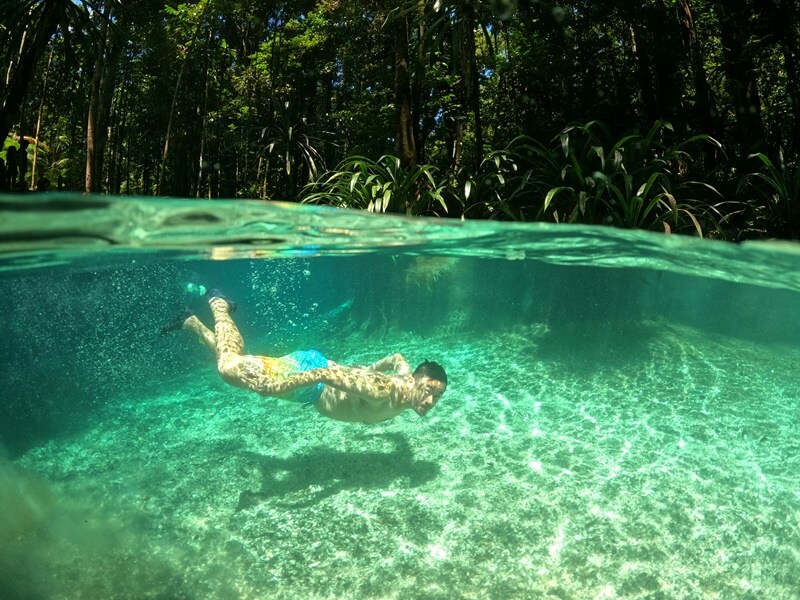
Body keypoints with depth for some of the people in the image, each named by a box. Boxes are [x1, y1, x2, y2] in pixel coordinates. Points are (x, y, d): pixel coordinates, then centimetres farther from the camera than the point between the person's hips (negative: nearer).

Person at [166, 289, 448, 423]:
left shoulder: (406, 379, -6)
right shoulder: (381, 391, -36)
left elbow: (397, 357, 17)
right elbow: (326, 373, -39)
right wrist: (282, 387, -36)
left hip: (325, 366, 8)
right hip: (309, 372, -8)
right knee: (229, 365, -7)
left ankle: (194, 324, 38)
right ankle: (218, 303, 15)